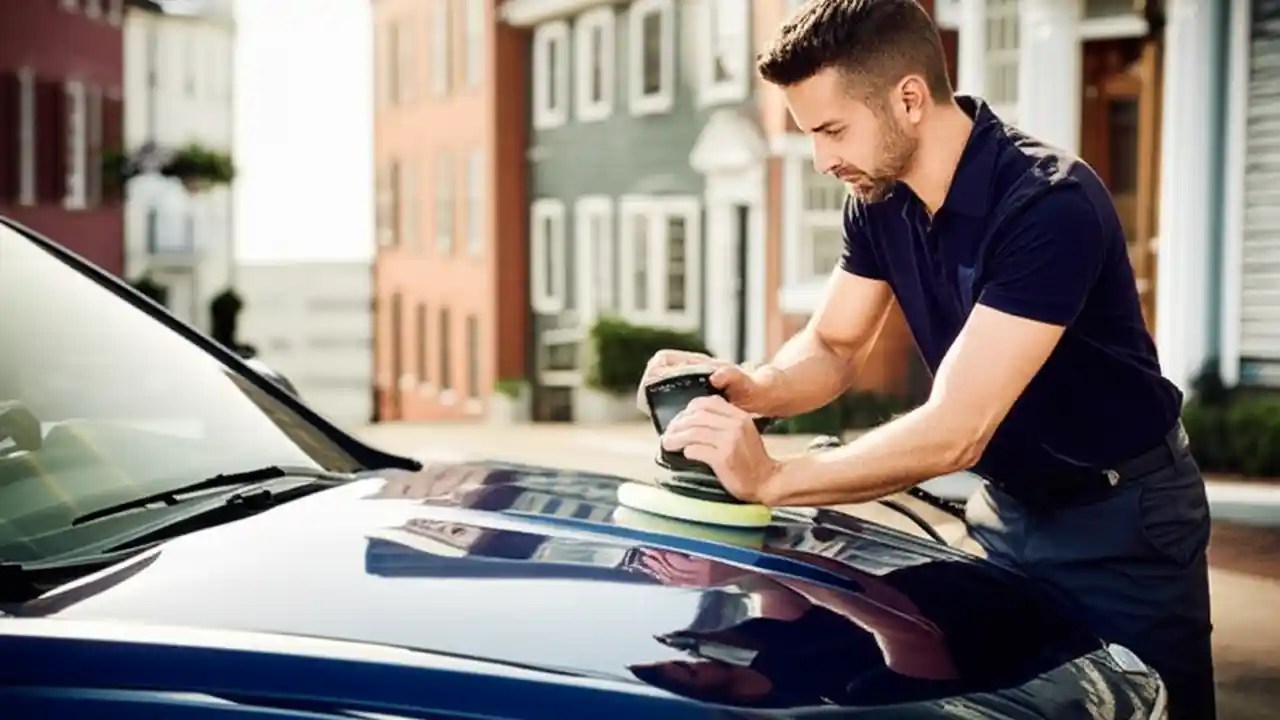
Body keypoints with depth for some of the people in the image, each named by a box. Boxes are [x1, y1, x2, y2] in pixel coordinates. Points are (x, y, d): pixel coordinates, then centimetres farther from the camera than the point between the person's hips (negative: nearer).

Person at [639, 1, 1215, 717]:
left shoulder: (1049, 205, -30)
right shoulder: (880, 200, -5)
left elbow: (956, 431, -34)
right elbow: (834, 349, 2)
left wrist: (771, 478, -37)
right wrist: (749, 387, -20)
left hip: (1119, 519, -7)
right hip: (1006, 506, 7)